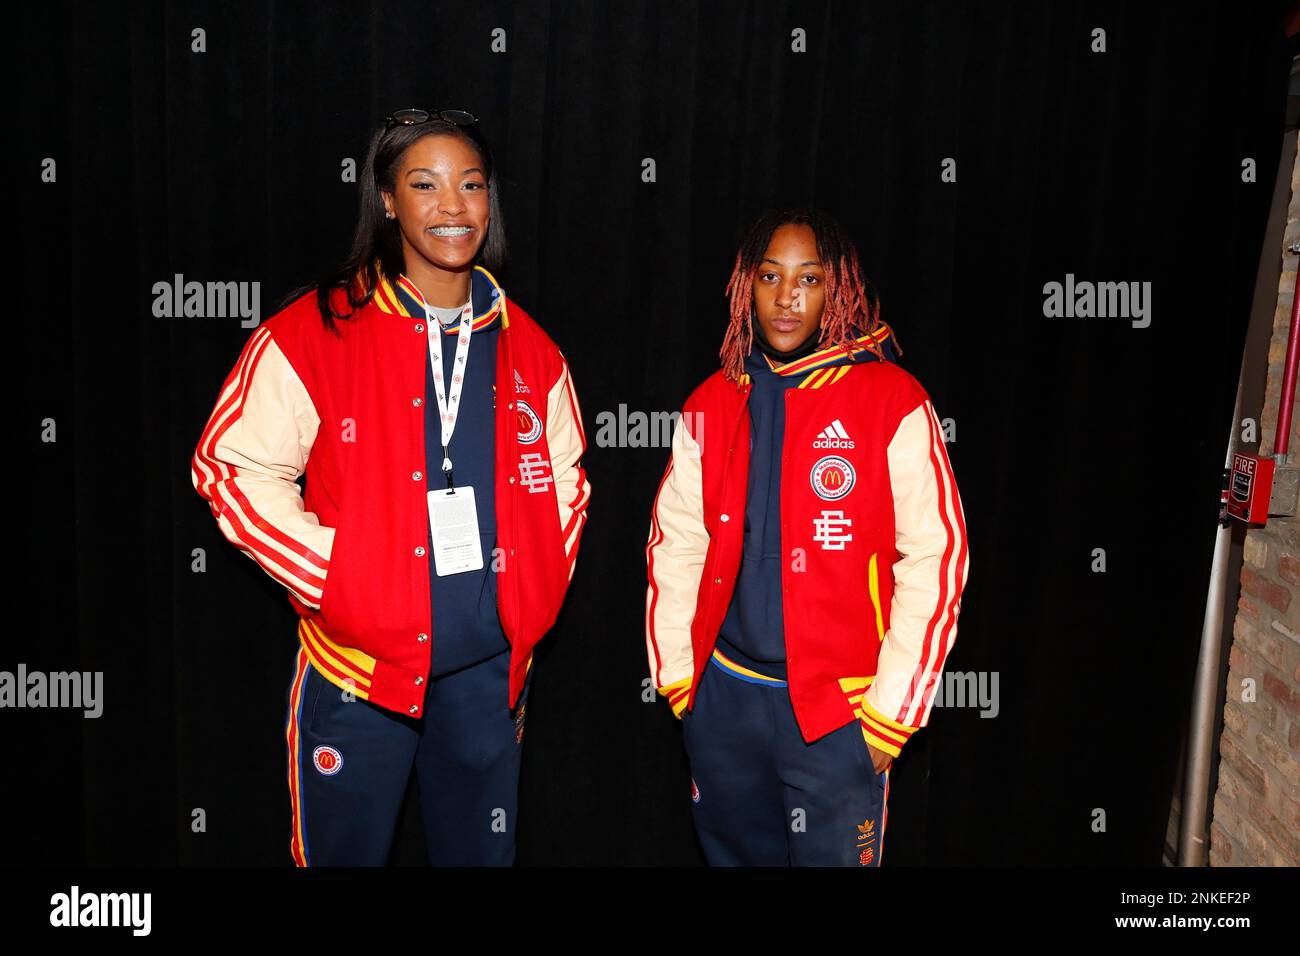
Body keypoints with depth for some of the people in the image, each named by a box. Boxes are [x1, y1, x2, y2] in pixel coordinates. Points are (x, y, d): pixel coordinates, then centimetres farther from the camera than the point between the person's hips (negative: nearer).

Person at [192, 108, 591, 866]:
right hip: (360, 663, -3)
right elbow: (231, 465, -8)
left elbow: (565, 475, 16)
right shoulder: (315, 333, -8)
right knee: (347, 849, 13)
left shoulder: (528, 347, 5)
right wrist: (335, 578, -14)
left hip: (492, 661, 4)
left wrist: (542, 587, 5)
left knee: (482, 850, 19)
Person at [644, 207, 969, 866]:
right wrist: (676, 676, 5)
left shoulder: (894, 403, -8)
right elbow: (674, 547, 7)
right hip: (722, 694, 4)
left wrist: (889, 713, -9)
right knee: (734, 852, 19)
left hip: (839, 707, -3)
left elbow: (934, 561, -10)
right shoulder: (711, 404, 4)